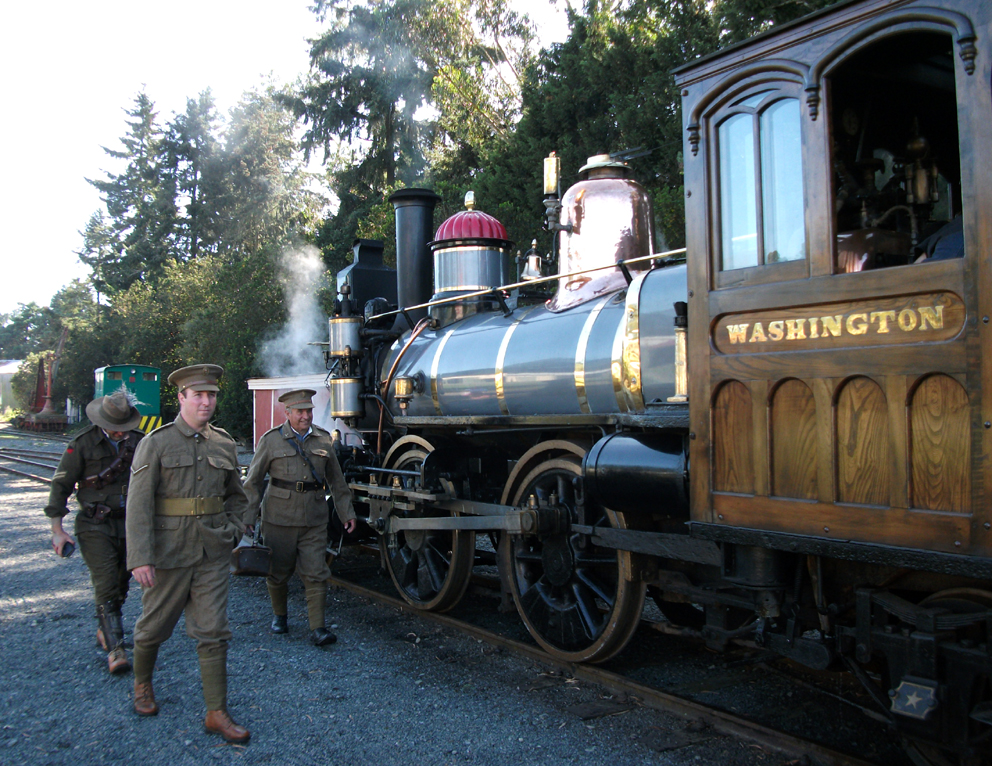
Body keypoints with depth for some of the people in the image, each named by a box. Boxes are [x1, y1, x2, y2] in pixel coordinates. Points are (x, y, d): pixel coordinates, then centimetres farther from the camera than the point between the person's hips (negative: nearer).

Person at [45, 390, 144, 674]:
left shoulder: (139, 442, 1)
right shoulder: (83, 445, -8)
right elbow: (60, 485, -4)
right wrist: (57, 529, -7)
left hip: (129, 525, 4)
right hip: (95, 526, -4)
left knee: (120, 584, 12)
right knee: (106, 586, -11)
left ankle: (105, 631, 34)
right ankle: (115, 650, -11)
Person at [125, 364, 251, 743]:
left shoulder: (224, 444, 7)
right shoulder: (156, 443, -7)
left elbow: (236, 495, 20)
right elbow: (139, 503, -13)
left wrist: (233, 531, 6)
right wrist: (140, 558, -20)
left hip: (213, 555, 3)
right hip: (168, 554, -3)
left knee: (213, 632, 2)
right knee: (154, 626, 14)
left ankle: (217, 714, 9)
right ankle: (142, 684, 42)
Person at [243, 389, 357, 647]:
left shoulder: (323, 440, 8)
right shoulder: (271, 440, 0)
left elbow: (336, 481, 16)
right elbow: (253, 481, 3)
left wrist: (346, 513, 14)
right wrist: (249, 517, -2)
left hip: (314, 520, 1)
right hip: (279, 519, -1)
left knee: (315, 574, -4)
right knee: (278, 572, 11)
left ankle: (318, 627, 0)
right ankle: (279, 615, 33)